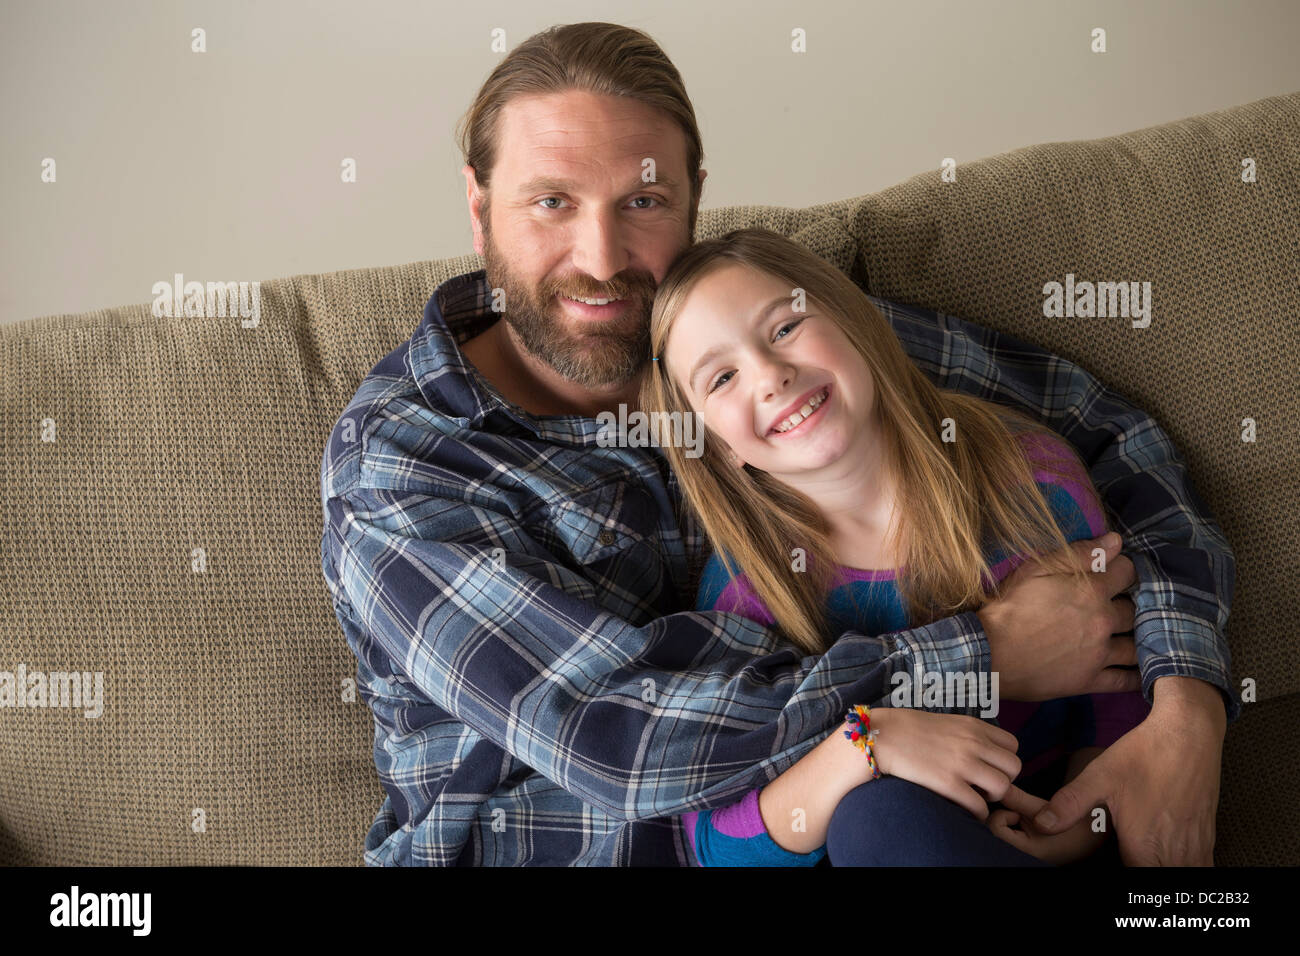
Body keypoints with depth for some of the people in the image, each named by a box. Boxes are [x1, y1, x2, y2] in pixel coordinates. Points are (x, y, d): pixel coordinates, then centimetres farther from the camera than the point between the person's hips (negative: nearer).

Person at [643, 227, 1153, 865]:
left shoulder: (1036, 479, -10)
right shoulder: (744, 590, -11)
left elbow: (1118, 690, 1)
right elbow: (716, 849, -14)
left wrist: (1078, 825, -18)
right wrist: (861, 742, -30)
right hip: (884, 850, -1)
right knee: (878, 811, -35)